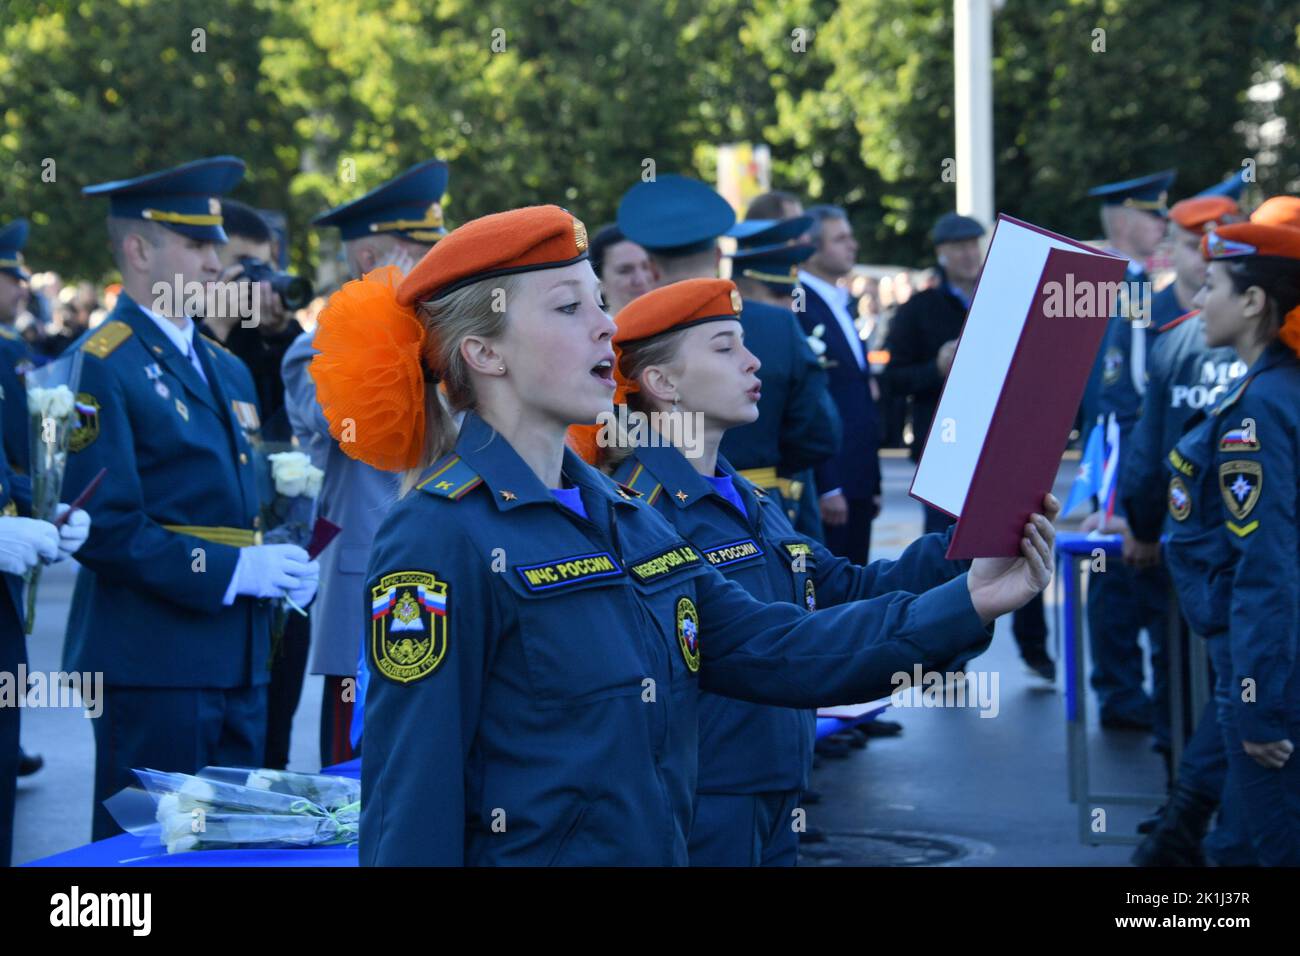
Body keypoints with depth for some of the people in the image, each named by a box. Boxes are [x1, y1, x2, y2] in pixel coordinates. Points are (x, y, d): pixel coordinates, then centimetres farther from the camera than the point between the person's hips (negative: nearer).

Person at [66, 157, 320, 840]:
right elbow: (104, 527, -16)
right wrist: (228, 570, -18)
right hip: (151, 662, -8)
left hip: (237, 661, 8)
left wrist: (281, 564, 3)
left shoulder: (226, 369, 17)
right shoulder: (102, 366, -9)